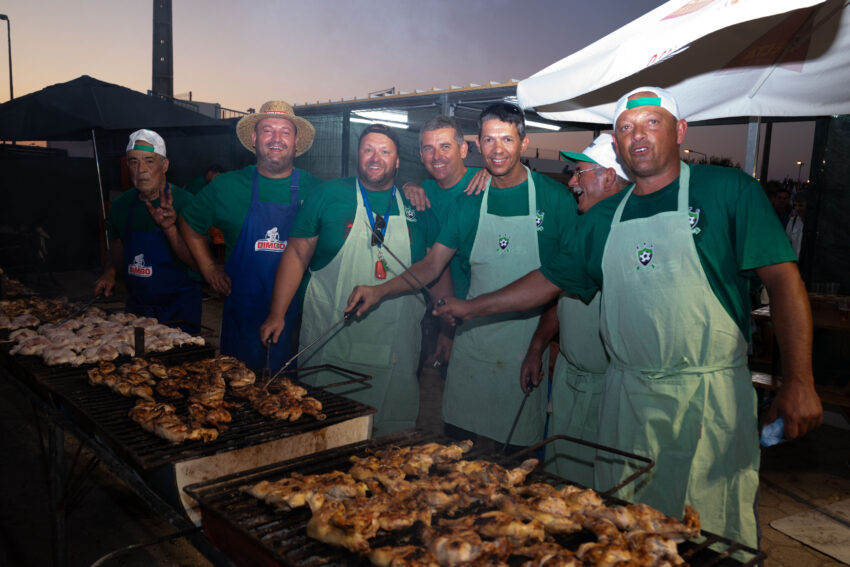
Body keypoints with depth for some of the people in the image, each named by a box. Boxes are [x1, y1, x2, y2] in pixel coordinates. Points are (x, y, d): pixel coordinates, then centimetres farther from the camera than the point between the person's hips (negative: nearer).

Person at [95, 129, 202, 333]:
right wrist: (111, 271, -1)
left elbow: (197, 262, -20)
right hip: (135, 307, 5)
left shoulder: (184, 202, -14)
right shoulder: (121, 204, 2)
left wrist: (170, 228, -32)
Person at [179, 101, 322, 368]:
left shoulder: (314, 190, 1)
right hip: (243, 314, 1)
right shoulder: (226, 186, 3)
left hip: (299, 315, 0)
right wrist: (209, 268, 9)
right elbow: (189, 224, 17)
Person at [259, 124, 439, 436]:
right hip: (331, 347, -1)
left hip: (395, 350, 2)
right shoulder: (329, 195, 1)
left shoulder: (416, 206, 7)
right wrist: (277, 314, -6)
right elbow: (297, 255, 1)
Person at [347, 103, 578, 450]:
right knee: (470, 438, 6)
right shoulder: (470, 203, 7)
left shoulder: (555, 197, -2)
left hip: (531, 341, -2)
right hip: (475, 339, 3)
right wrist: (380, 290, -6)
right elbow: (431, 266, 8)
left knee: (523, 447, 4)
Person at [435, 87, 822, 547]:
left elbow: (783, 279, -6)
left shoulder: (727, 190, -2)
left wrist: (798, 382, -14)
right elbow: (551, 281, 17)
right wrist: (472, 307, 16)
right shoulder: (604, 218, 11)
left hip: (709, 398, -4)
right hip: (627, 399, 4)